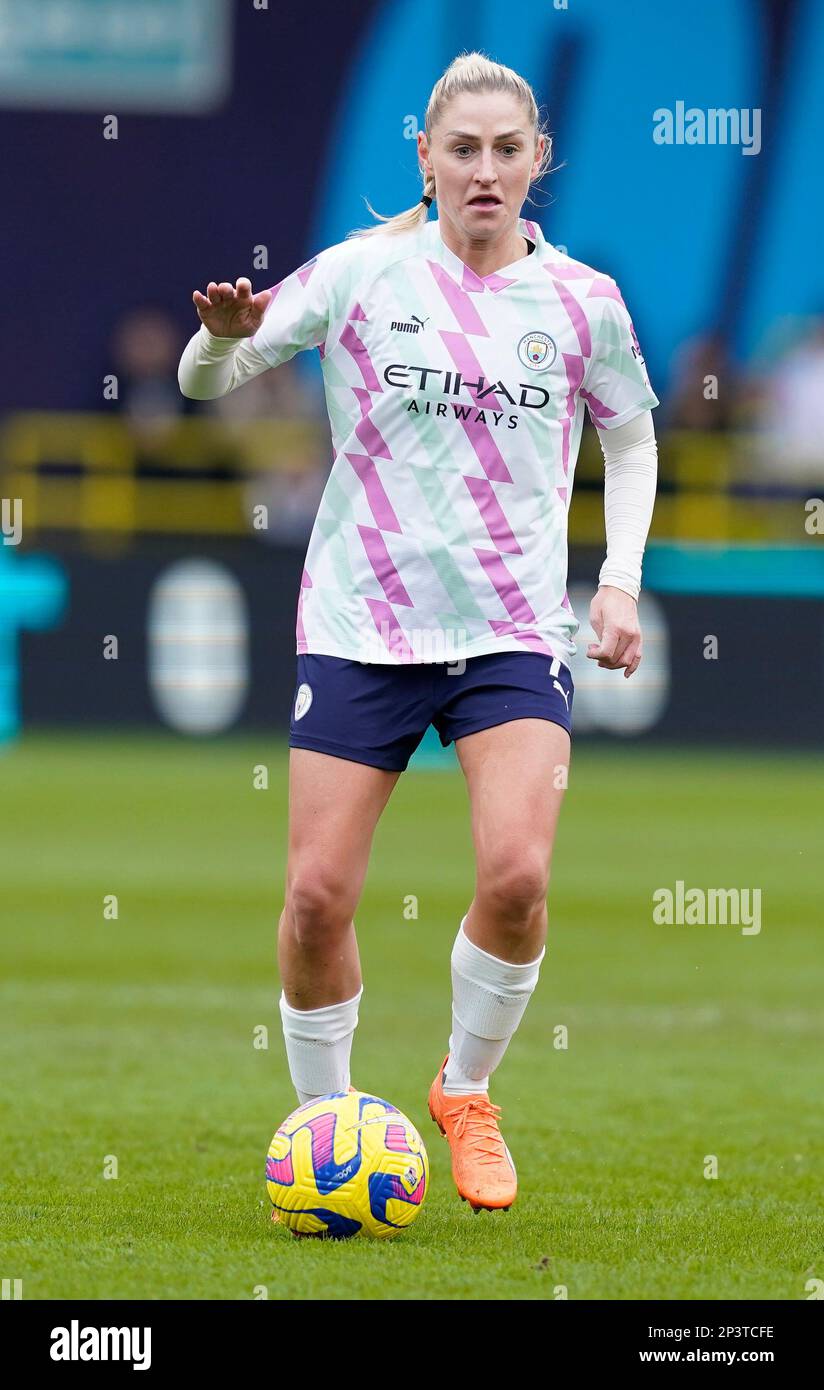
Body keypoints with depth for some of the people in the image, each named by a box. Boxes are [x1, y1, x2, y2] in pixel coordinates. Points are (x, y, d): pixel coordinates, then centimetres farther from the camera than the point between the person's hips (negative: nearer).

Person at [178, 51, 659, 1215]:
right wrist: (224, 337, -22)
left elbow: (631, 436, 20)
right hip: (359, 627, 0)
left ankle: (466, 1093, 8)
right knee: (318, 898, -5)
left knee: (516, 876, -19)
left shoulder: (583, 302, 2)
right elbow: (204, 382, 1)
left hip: (515, 635, 0)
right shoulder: (363, 274, -3)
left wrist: (622, 578, 8)